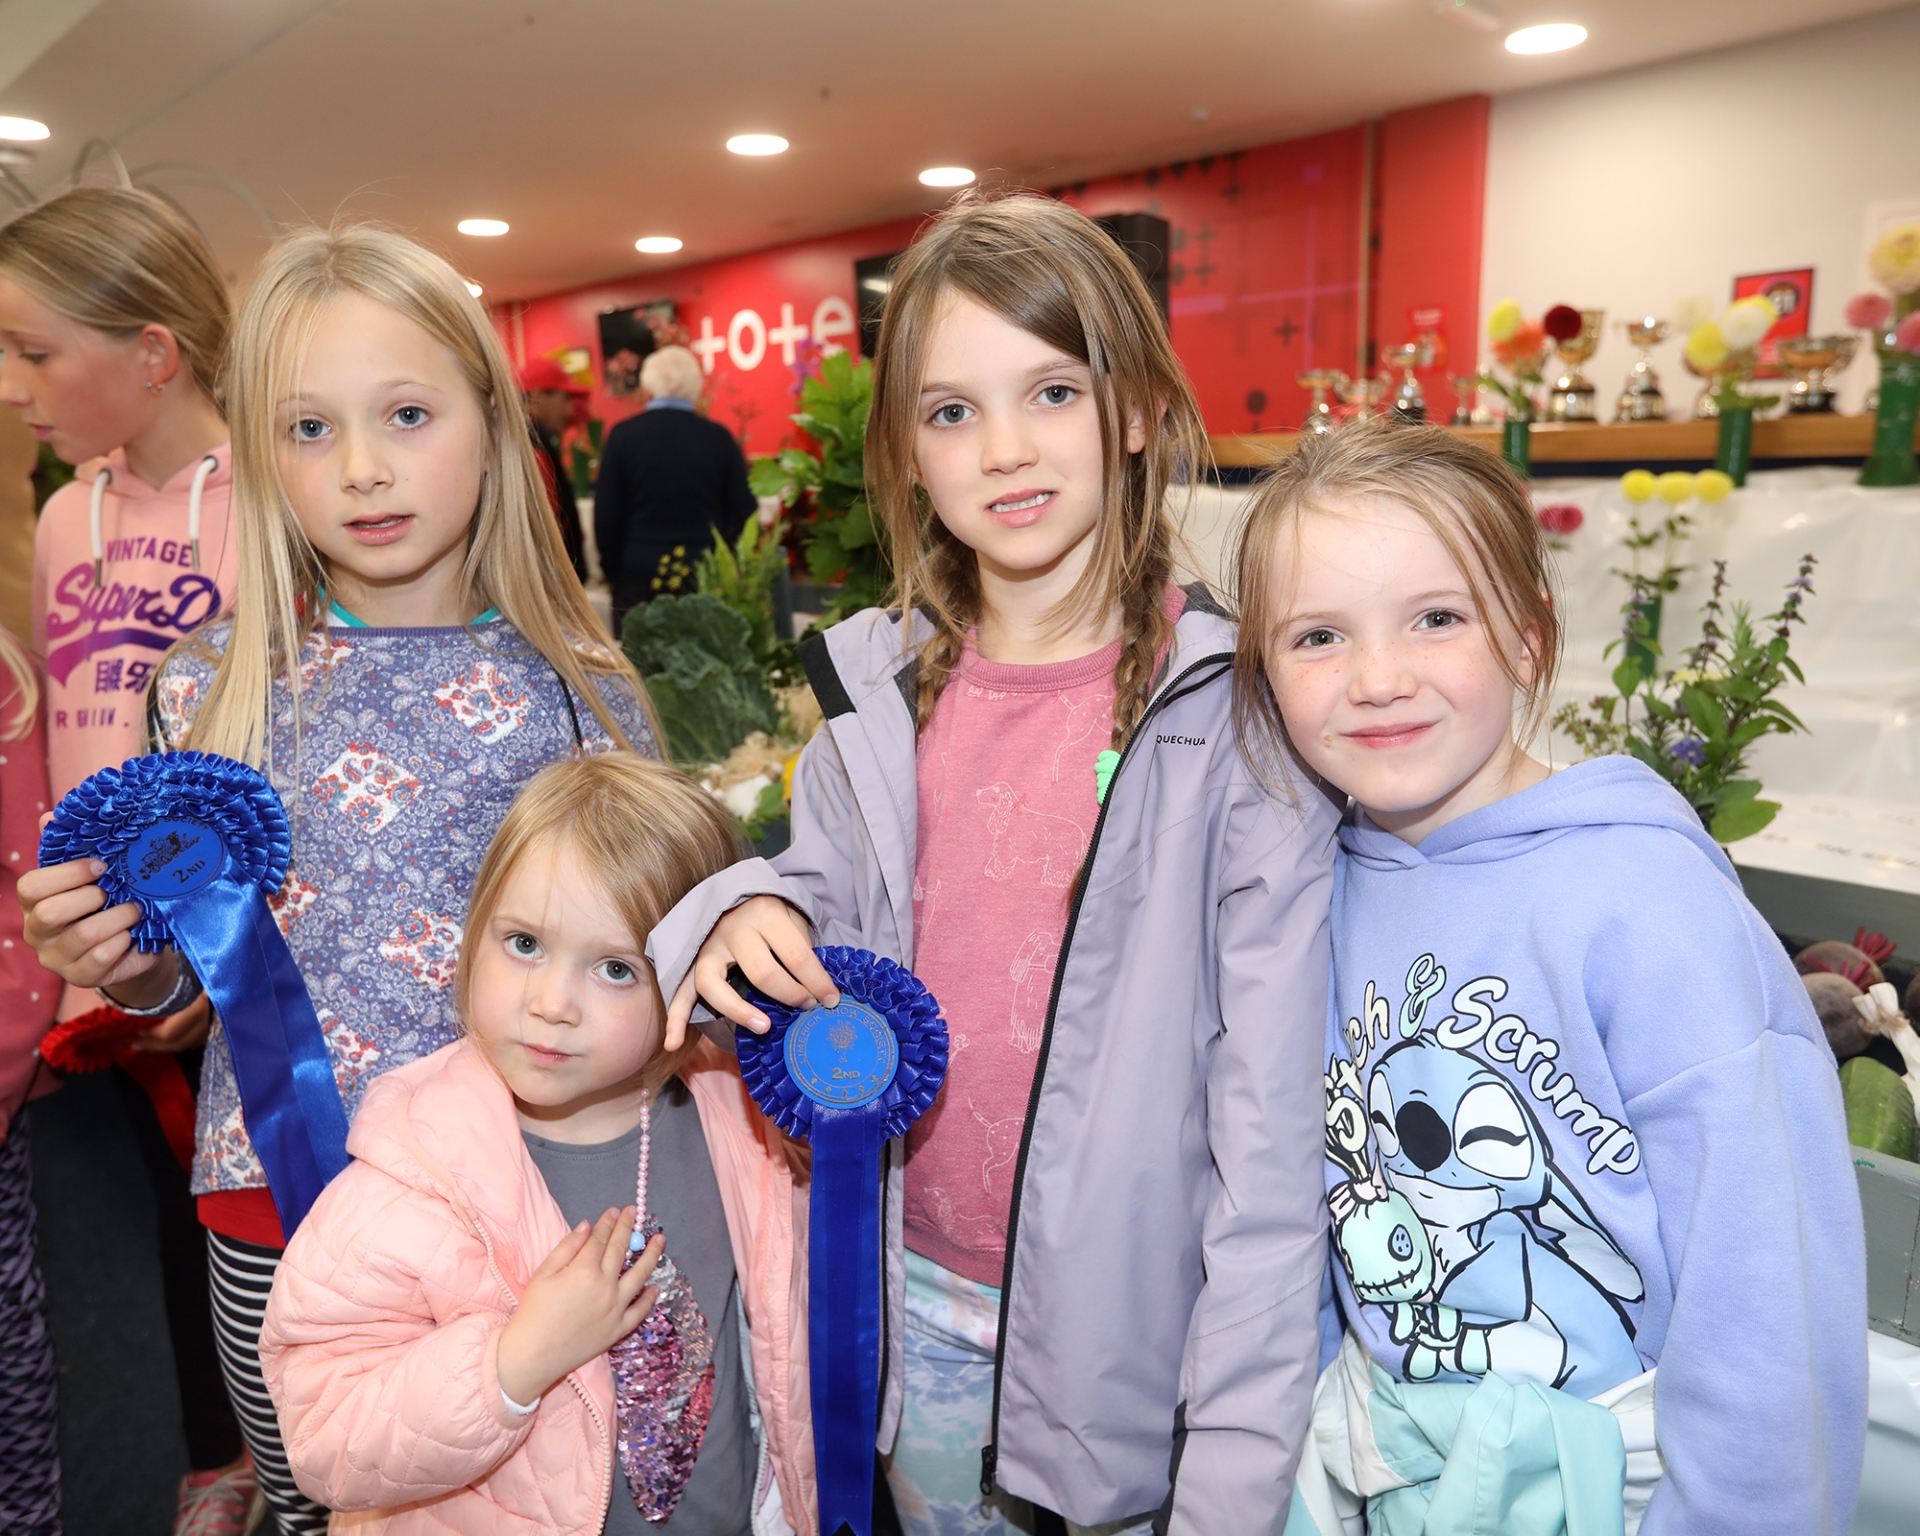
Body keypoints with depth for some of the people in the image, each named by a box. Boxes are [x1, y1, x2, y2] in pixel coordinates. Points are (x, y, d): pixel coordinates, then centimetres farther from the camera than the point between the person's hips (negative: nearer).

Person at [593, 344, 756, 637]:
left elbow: (605, 515, -1)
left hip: (638, 579, -1)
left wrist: (613, 569, 10)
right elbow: (743, 513, 2)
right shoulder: (719, 438, 0)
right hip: (709, 578, 1)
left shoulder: (623, 435, -2)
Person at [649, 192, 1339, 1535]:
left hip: (1142, 1330, -4)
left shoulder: (1230, 710, -17)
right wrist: (750, 917, -14)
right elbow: (821, 902, 10)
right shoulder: (879, 694, -3)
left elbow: (1272, 1114, -17)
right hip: (920, 1318, 4)